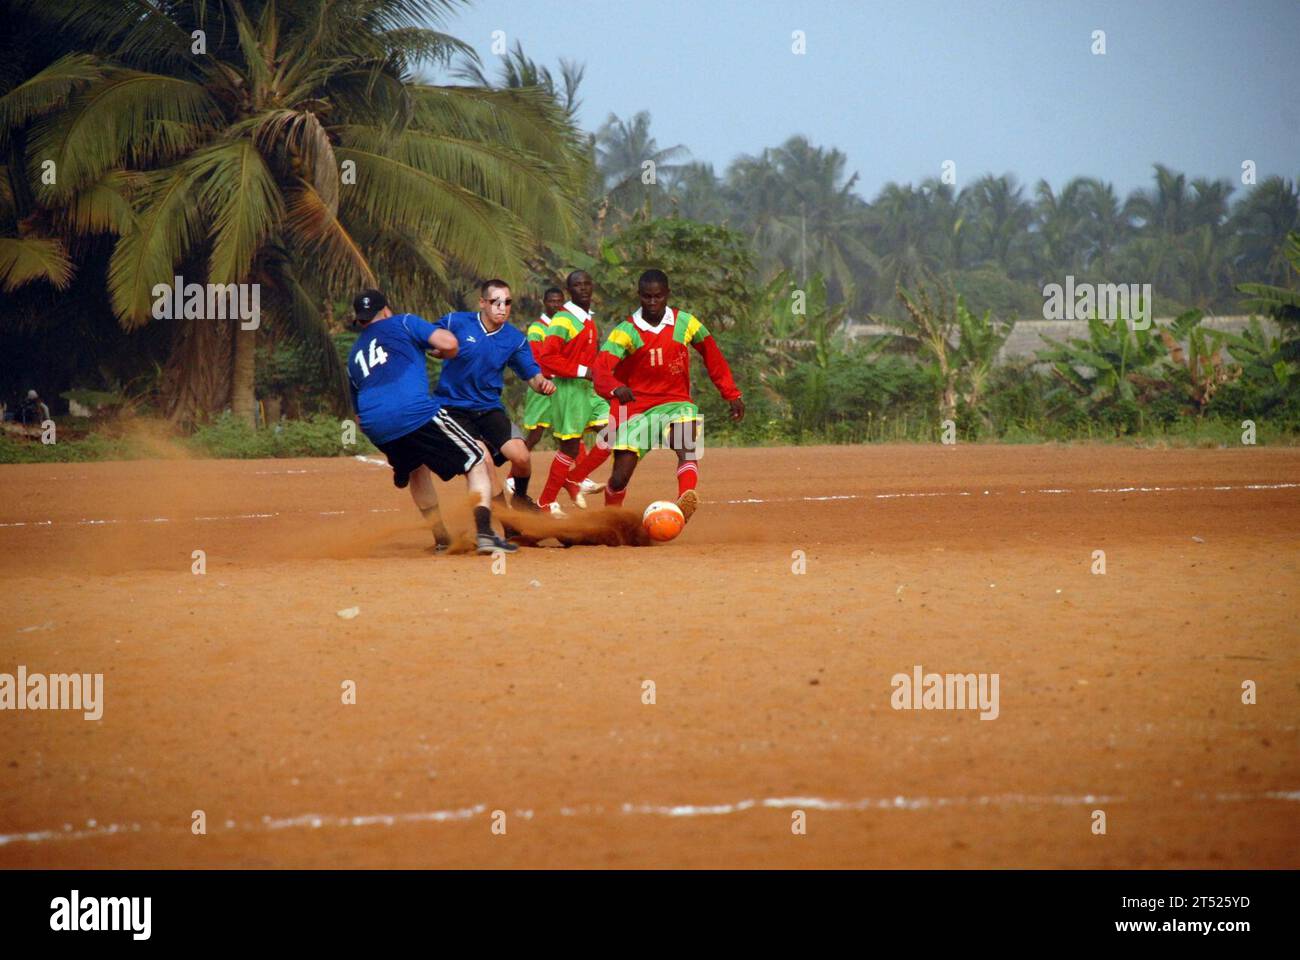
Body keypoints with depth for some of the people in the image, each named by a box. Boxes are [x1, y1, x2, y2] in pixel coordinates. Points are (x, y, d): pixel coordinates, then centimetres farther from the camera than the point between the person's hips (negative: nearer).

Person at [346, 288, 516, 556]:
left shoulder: (354, 355, 31)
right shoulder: (402, 323, 16)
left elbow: (359, 413, 32)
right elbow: (449, 343, 1)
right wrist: (441, 353, 24)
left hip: (374, 428, 5)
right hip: (417, 413, -5)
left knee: (416, 469, 33)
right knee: (476, 463, 5)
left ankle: (441, 538, 25)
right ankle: (484, 532, -15)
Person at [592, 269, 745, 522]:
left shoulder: (685, 323, -1)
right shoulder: (626, 331, -9)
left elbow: (712, 357, 14)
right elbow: (602, 368, -24)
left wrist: (731, 395, 14)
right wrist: (616, 388, -45)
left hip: (675, 403, 0)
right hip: (636, 407, 0)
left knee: (686, 442, -34)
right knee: (619, 478, -5)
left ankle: (686, 497, -55)